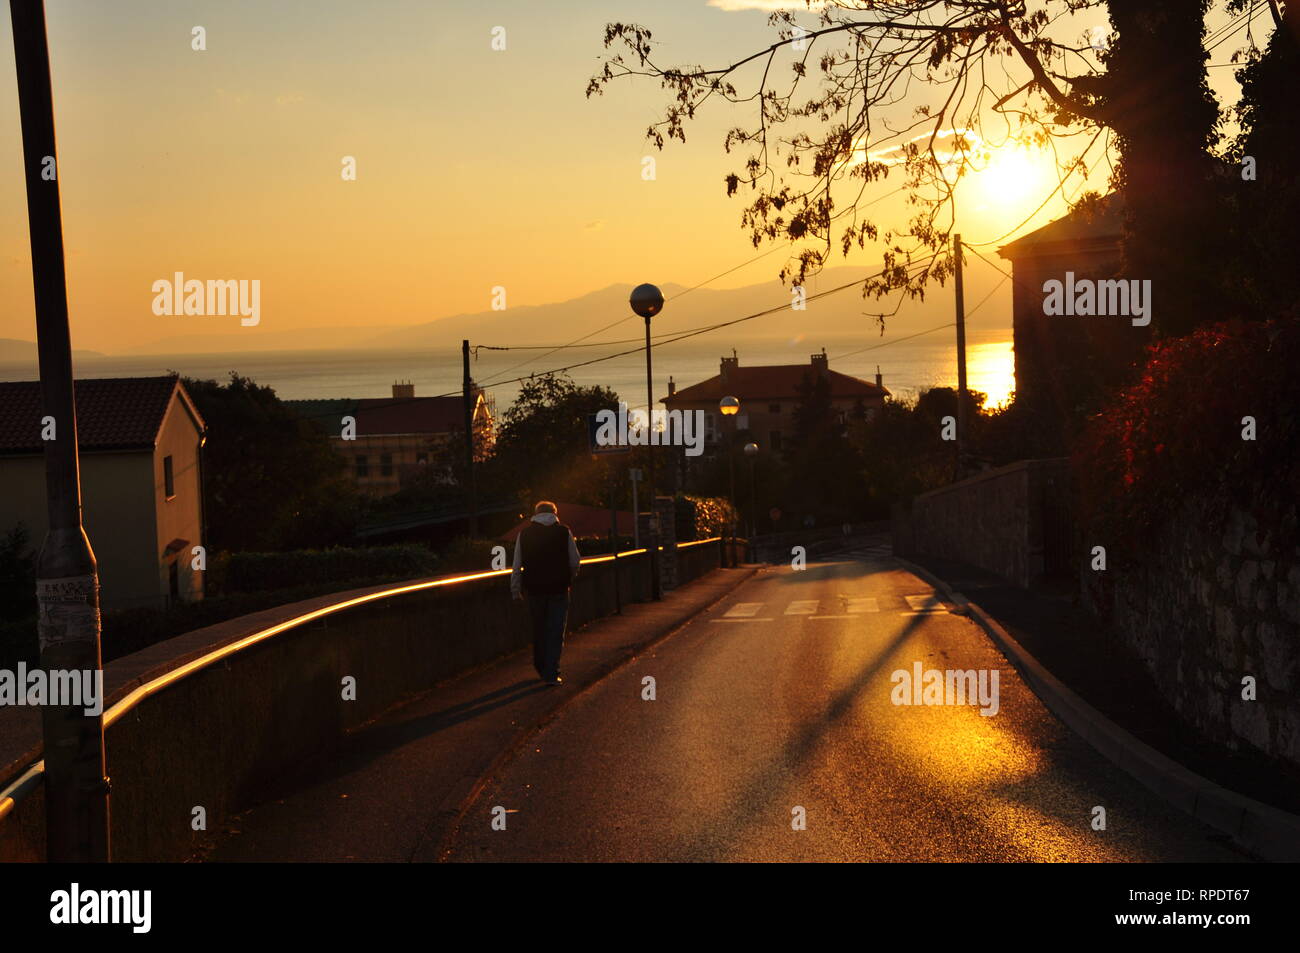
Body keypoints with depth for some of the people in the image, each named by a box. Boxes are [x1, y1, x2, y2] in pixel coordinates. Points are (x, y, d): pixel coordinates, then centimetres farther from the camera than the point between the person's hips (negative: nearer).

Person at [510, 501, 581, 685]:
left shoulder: (524, 534, 2)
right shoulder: (564, 532, 0)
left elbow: (517, 565, 2)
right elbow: (575, 561, 2)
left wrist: (515, 589, 9)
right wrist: (568, 578, 21)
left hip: (535, 589, 2)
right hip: (559, 589, -2)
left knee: (538, 630, 16)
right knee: (556, 632, 1)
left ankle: (541, 669, 25)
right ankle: (551, 674, -5)